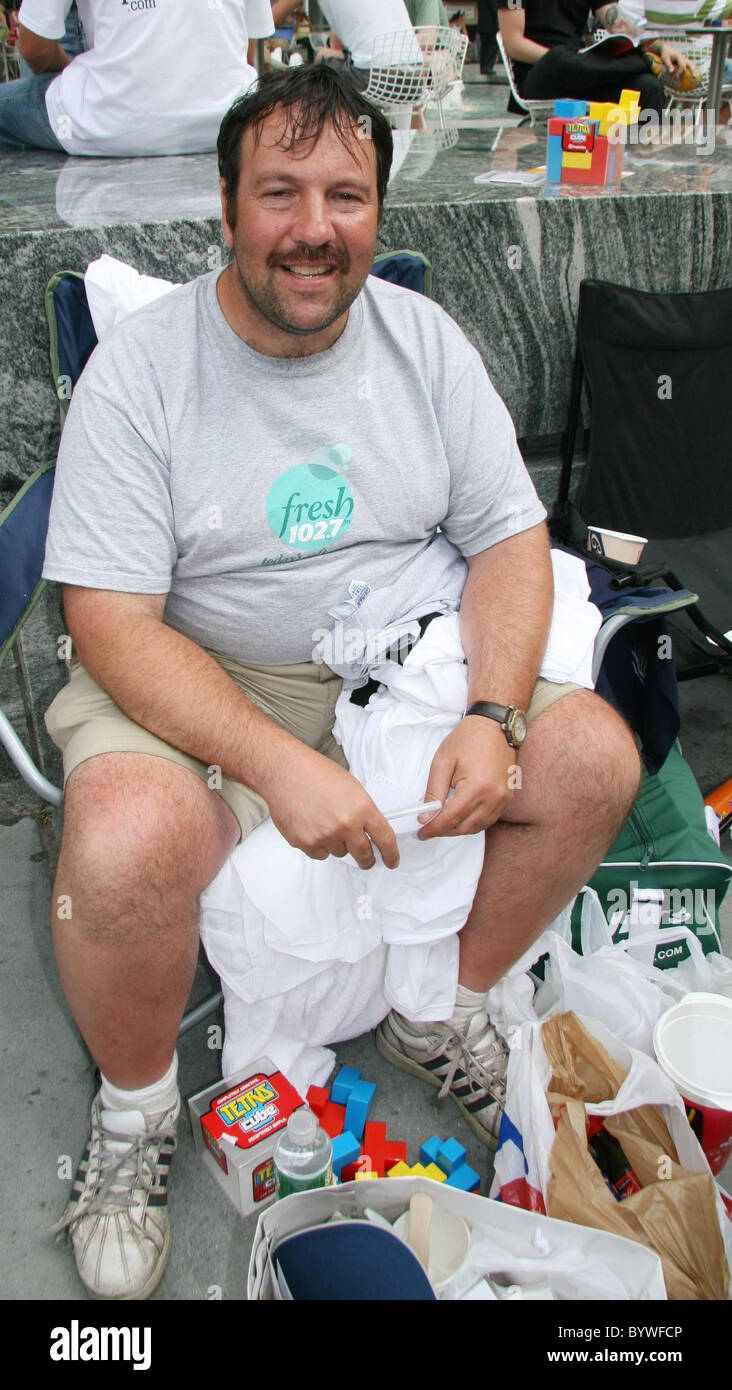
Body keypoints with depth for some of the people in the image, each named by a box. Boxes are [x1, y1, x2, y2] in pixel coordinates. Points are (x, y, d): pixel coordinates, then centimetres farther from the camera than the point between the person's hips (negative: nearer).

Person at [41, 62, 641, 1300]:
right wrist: (281, 764, -30)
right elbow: (112, 625, -17)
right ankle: (135, 1107, 1)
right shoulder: (139, 371, -12)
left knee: (594, 755, -17)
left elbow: (510, 540, 1)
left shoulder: (424, 339, 0)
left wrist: (491, 719, -18)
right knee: (125, 842, -34)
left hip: (405, 672, 4)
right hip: (196, 687, -3)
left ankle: (439, 1015, 9)